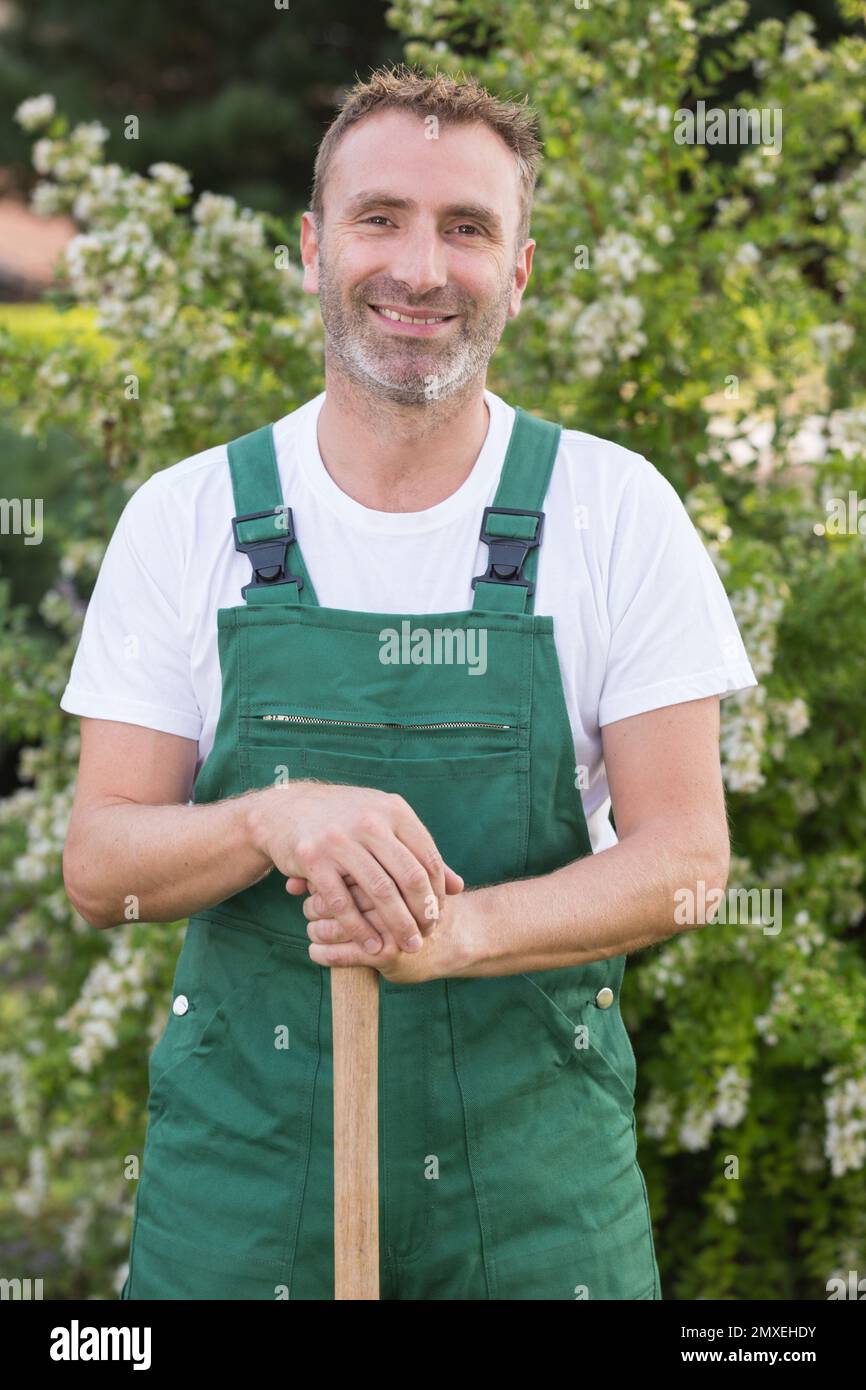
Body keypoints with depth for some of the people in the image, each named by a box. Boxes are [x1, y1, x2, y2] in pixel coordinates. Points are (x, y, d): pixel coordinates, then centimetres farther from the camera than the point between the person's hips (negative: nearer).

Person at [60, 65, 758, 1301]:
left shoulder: (618, 510, -4)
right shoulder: (185, 518, -1)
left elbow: (685, 853, -6)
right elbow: (100, 862, -2)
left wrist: (461, 930, -24)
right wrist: (273, 820, -23)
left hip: (537, 1172, 0)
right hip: (243, 1145, 1)